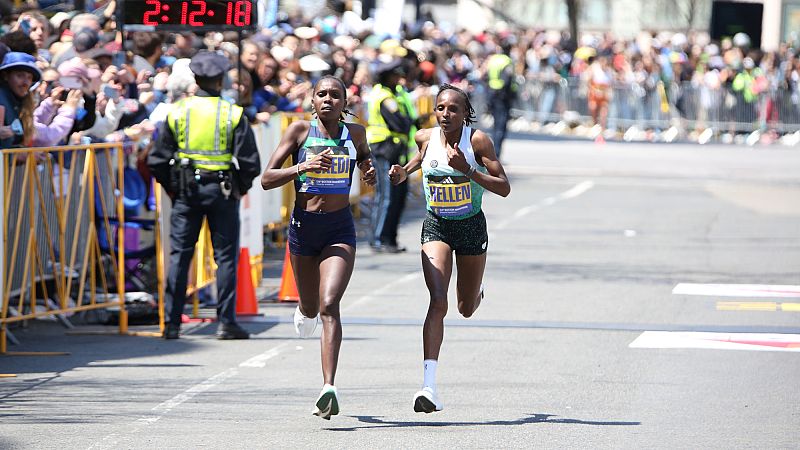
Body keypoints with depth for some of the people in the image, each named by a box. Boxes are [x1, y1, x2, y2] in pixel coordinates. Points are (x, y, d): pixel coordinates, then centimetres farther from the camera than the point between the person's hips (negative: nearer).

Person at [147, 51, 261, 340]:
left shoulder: (176, 112, 1)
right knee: (225, 256, 4)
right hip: (222, 189, -2)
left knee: (179, 255, 5)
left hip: (186, 190, 2)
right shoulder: (233, 114, -5)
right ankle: (226, 322, 1)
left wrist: (172, 188, 14)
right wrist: (241, 187, 11)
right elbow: (249, 161, -6)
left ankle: (172, 323, 3)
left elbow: (157, 160, 2)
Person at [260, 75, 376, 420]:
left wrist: (369, 172, 4)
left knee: (329, 306, -19)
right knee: (311, 307, 19)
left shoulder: (355, 132, 4)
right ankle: (304, 311, 60)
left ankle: (329, 388, -27)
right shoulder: (300, 130, -2)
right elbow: (266, 179, -5)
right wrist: (302, 167, -21)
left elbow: (364, 156, 28)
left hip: (340, 229, -1)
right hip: (304, 225, 1)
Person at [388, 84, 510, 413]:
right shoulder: (425, 138, -7)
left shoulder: (477, 141, -16)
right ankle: (429, 385, -27)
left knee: (466, 309, 16)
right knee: (438, 302, -20)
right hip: (436, 227, 0)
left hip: (472, 226, 0)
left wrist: (467, 170, -30)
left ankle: (475, 291, 57)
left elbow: (504, 188, -19)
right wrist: (405, 171, 2)